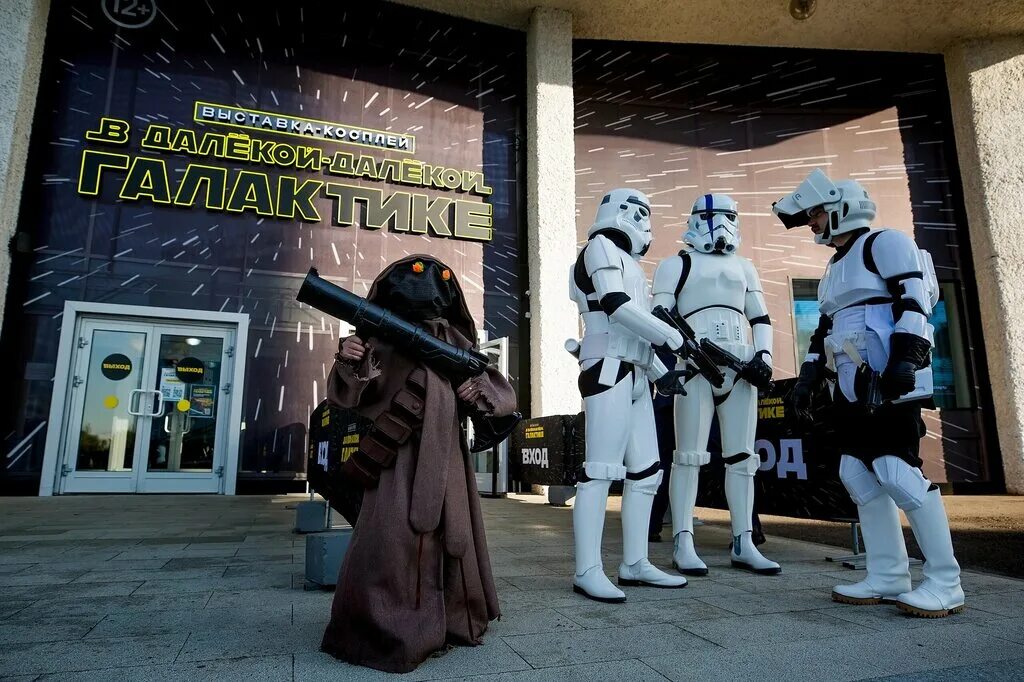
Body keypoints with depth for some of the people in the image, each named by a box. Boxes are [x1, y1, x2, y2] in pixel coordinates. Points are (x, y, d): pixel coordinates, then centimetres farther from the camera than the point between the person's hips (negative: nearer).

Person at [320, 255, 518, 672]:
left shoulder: (459, 347, 7)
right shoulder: (383, 341, -2)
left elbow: (506, 395, 8)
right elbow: (345, 398, -10)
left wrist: (480, 390, -13)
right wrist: (349, 363, -30)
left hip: (446, 464, 4)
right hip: (398, 461, -4)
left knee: (451, 540, 14)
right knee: (392, 541, -12)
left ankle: (451, 621, 34)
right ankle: (383, 632, 8)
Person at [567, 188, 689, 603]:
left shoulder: (627, 264, 28)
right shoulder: (601, 247, 1)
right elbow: (616, 306, -14)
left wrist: (660, 371, 15)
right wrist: (674, 337, -13)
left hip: (634, 377, 10)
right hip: (609, 370, -10)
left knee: (645, 472, 7)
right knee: (602, 470, -13)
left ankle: (634, 564, 13)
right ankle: (587, 571, -11)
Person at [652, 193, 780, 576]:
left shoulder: (743, 268, 23)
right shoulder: (677, 265, 8)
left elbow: (761, 318, 20)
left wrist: (763, 356, 4)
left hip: (741, 369, 6)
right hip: (696, 368, -5)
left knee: (742, 457, 5)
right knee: (689, 455, -6)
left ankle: (743, 544, 12)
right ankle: (683, 544, -3)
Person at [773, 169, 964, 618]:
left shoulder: (884, 243, -1)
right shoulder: (837, 266, 25)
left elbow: (913, 302, -13)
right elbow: (826, 326, 25)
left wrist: (904, 360, -23)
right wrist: (809, 373, 19)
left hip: (890, 381, -9)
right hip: (854, 386, 9)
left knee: (898, 471, -13)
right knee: (858, 473, 5)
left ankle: (945, 582, -1)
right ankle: (888, 577, 12)